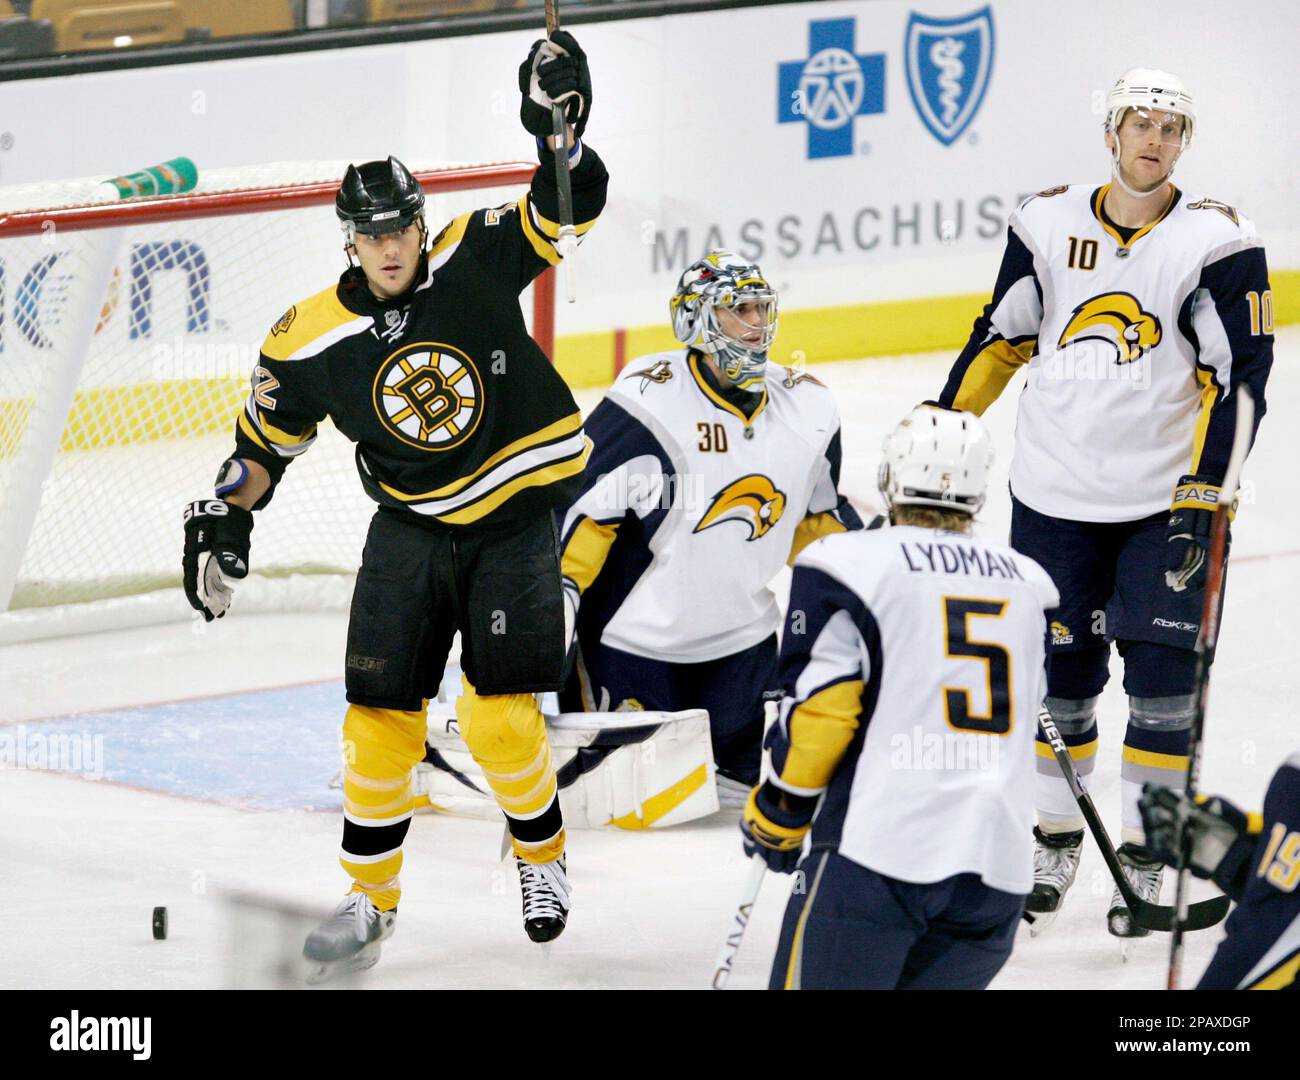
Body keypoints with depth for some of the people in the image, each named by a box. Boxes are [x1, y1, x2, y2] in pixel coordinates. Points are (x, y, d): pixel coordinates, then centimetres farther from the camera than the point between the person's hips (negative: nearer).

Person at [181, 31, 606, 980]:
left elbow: (571, 205, -17)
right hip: (414, 528, 2)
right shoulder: (310, 341, -8)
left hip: (521, 516, -2)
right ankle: (370, 899, 13)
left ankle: (542, 856, 17)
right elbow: (267, 438, 7)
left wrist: (559, 128, -33)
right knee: (381, 714, -2)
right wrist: (224, 524, 2)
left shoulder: (474, 261, -12)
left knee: (499, 715, -9)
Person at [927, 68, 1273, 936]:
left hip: (1168, 502, -2)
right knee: (1063, 671, 6)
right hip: (1056, 496, 2)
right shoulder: (1049, 226, 2)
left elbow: (1241, 374, -10)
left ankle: (1142, 857, 8)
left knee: (1162, 677, -4)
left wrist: (1208, 494, -17)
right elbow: (1002, 338, 13)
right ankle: (1055, 838, 23)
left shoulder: (1218, 243, -7)